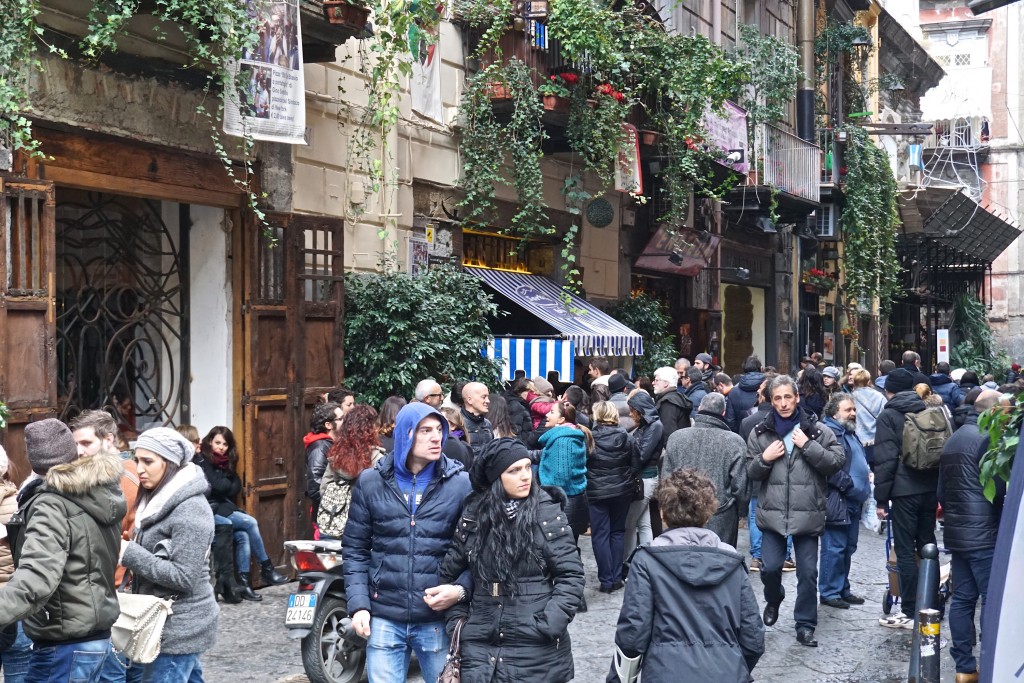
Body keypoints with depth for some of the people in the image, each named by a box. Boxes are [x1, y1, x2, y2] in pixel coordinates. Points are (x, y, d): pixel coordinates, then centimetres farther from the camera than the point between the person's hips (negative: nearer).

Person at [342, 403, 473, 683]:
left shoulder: (461, 483, -1)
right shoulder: (371, 482, 3)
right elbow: (355, 549, 6)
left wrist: (462, 589, -14)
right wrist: (358, 605, -3)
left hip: (438, 619, -1)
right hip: (384, 619, 1)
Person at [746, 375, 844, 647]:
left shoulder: (816, 430, 0)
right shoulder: (760, 433, 6)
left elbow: (837, 461, -7)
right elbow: (750, 472, 10)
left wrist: (808, 446, -14)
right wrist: (764, 459, -9)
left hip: (807, 513, -1)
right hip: (772, 512, 1)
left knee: (807, 572, 3)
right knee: (770, 567, -1)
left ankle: (805, 625, 15)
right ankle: (773, 600, 32)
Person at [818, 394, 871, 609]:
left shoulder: (849, 433, 20)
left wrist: (863, 488, 18)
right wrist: (850, 485, -18)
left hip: (852, 502, 10)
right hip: (836, 501, -10)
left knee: (848, 548, 16)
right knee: (834, 549, -5)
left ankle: (843, 589, 25)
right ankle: (829, 592, 1)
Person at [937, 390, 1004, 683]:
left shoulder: (953, 439, 16)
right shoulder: (987, 437, -12)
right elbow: (996, 487, -14)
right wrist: (1004, 519, 1)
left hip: (956, 532, 9)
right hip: (982, 532, -9)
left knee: (962, 598, 9)